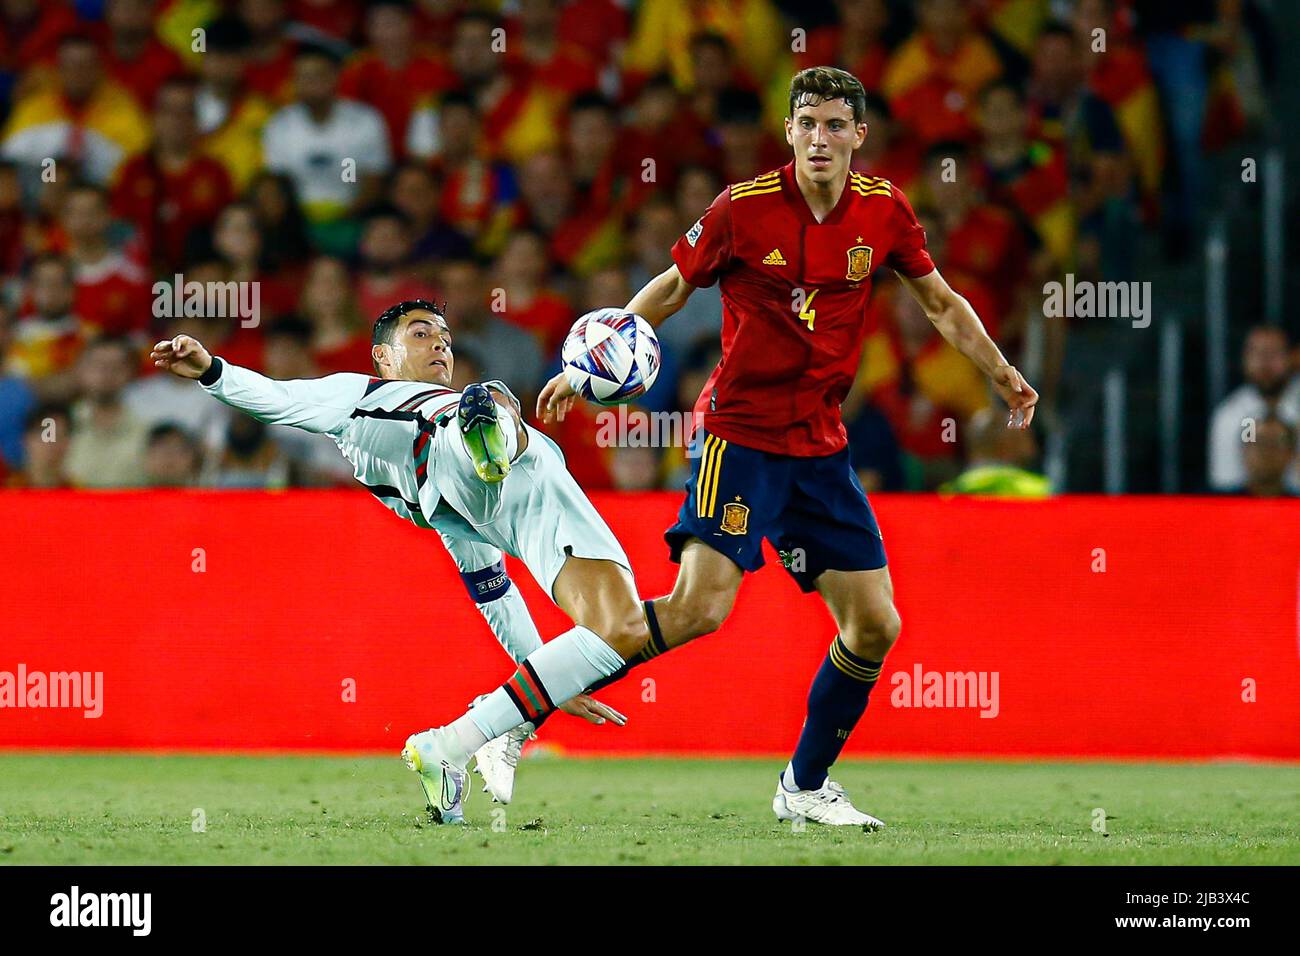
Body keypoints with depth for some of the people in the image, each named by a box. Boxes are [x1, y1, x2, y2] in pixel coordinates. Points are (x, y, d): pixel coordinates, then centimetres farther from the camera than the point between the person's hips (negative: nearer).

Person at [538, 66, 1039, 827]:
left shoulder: (884, 210, 0)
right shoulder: (744, 209, -11)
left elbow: (940, 301, 16)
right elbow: (671, 289, 2)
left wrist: (1003, 375, 13)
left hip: (821, 448, 5)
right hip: (740, 436, -5)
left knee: (876, 626, 1)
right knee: (700, 607, -21)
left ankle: (806, 786, 19)